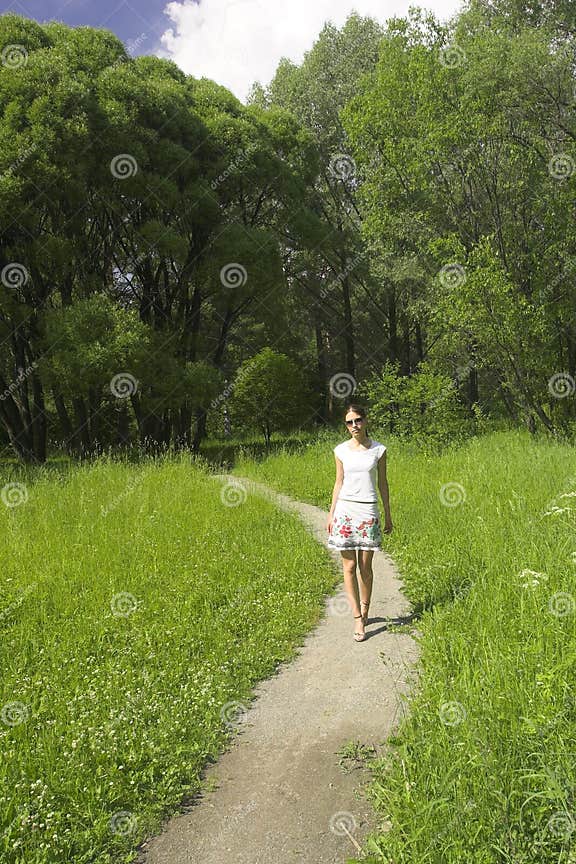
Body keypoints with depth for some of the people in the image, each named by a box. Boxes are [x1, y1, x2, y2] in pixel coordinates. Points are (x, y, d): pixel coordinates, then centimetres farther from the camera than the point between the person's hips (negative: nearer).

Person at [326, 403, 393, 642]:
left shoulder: (378, 450, 2)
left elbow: (382, 484, 8)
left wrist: (388, 515, 9)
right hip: (345, 509, 1)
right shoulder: (341, 450, 4)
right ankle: (359, 618, 5)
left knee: (365, 566, 4)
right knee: (349, 566, 0)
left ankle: (364, 612, 20)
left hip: (368, 511, -1)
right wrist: (331, 513, 6)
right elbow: (339, 483, 9)